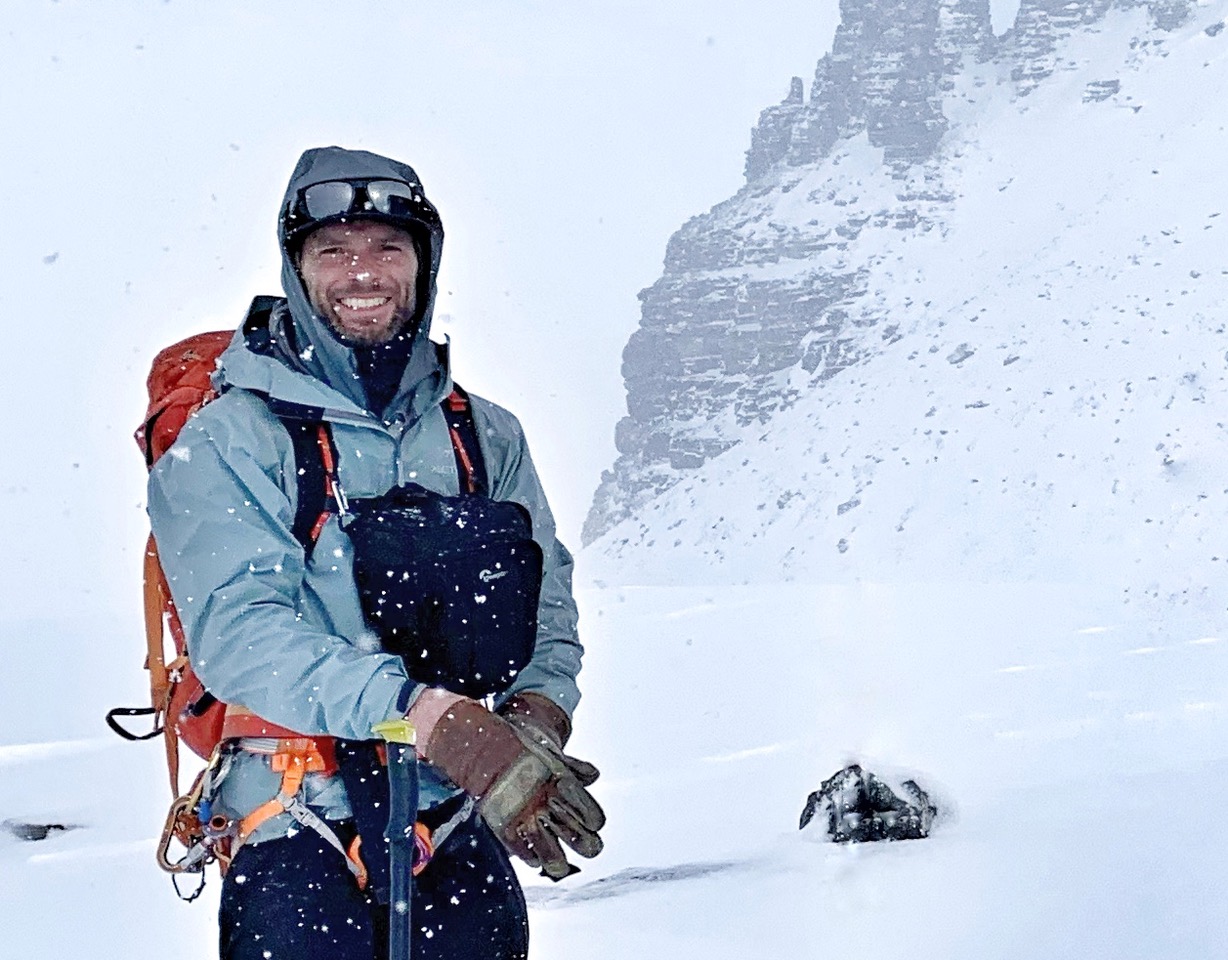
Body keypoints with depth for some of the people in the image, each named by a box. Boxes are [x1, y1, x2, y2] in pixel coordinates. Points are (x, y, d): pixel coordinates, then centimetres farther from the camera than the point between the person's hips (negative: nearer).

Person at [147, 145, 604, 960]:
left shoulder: (487, 436, 11)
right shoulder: (226, 444, -5)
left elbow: (545, 595, 11)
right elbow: (240, 632, -18)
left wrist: (539, 709, -14)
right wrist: (442, 723, -30)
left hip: (462, 830, 4)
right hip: (297, 832, -4)